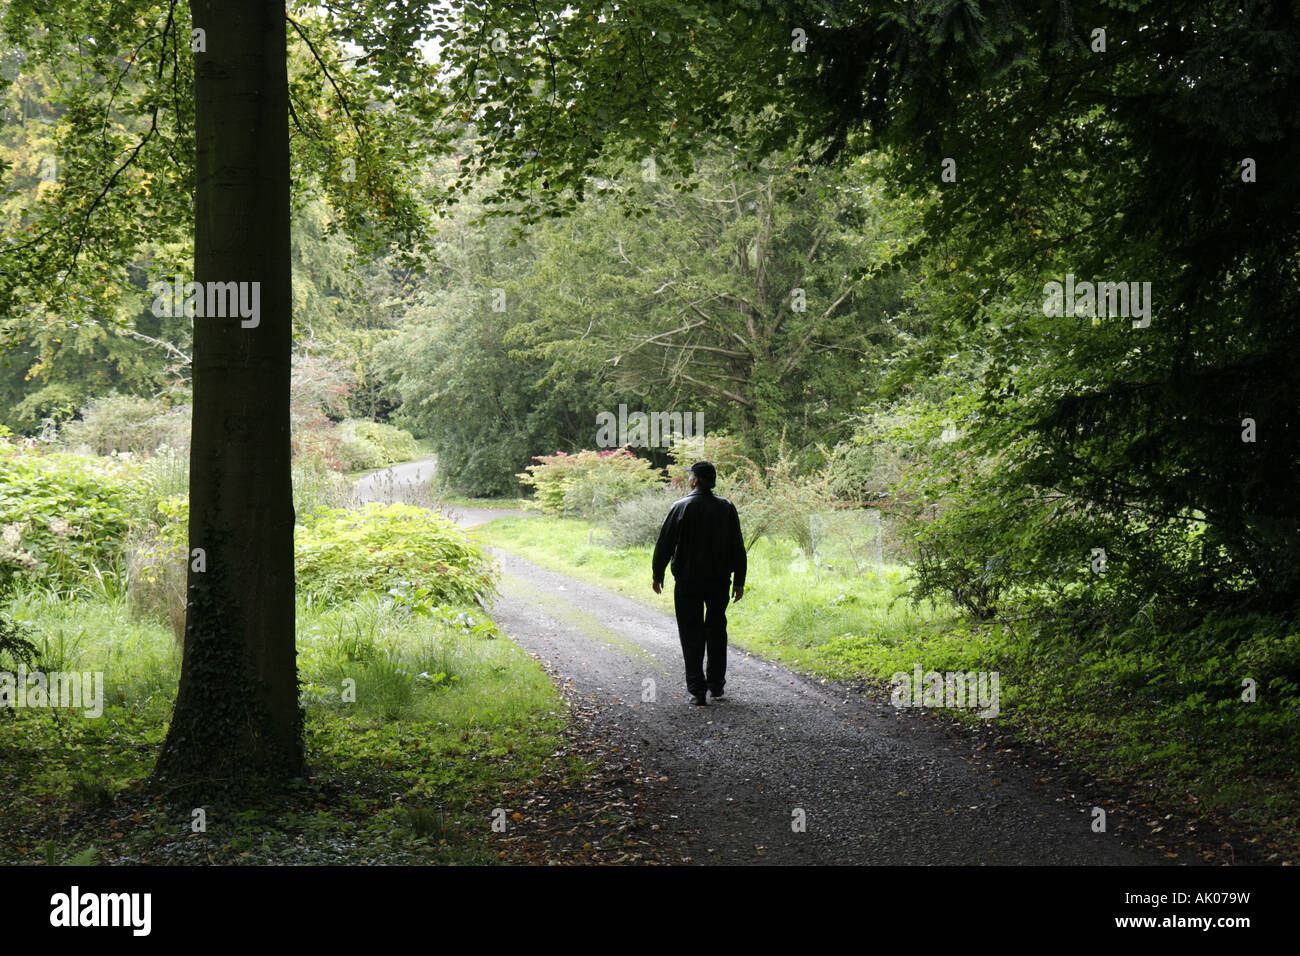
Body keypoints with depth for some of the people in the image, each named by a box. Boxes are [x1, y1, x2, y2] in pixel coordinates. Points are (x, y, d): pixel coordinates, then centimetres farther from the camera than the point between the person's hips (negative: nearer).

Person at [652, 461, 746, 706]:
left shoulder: (681, 507, -8)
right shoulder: (727, 508, 1)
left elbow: (665, 545, -6)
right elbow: (737, 548, 3)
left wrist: (657, 575, 4)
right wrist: (739, 581, 9)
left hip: (688, 581, -3)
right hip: (720, 581, 3)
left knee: (691, 634, 1)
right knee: (716, 630, 17)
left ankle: (697, 690, -3)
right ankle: (716, 684, 21)